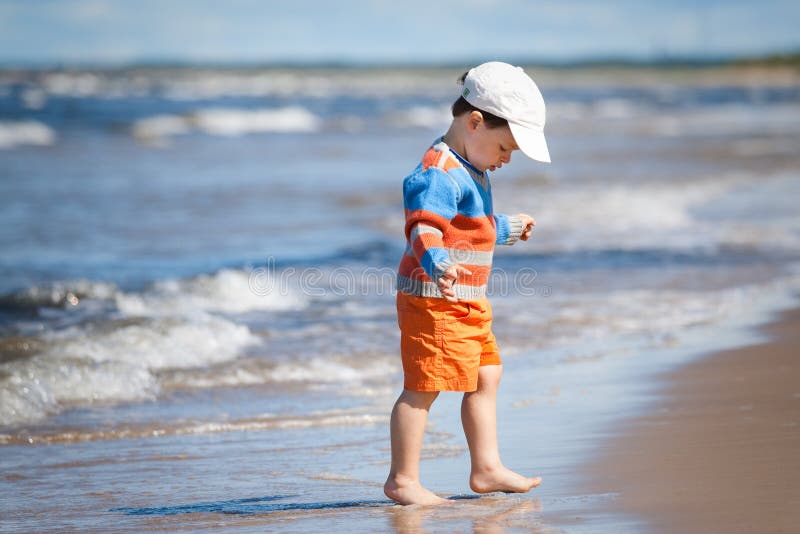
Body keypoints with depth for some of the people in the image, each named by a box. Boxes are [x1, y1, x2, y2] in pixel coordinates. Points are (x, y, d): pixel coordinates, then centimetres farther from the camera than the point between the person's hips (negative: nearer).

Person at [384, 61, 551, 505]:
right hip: (433, 300, -11)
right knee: (423, 387, -7)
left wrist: (507, 228, 48)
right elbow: (423, 228, -31)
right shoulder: (438, 173, -18)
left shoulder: (471, 170, 16)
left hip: (467, 302, 11)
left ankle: (486, 468, 24)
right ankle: (402, 480, -1)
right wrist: (437, 264, -49)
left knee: (486, 377, 15)